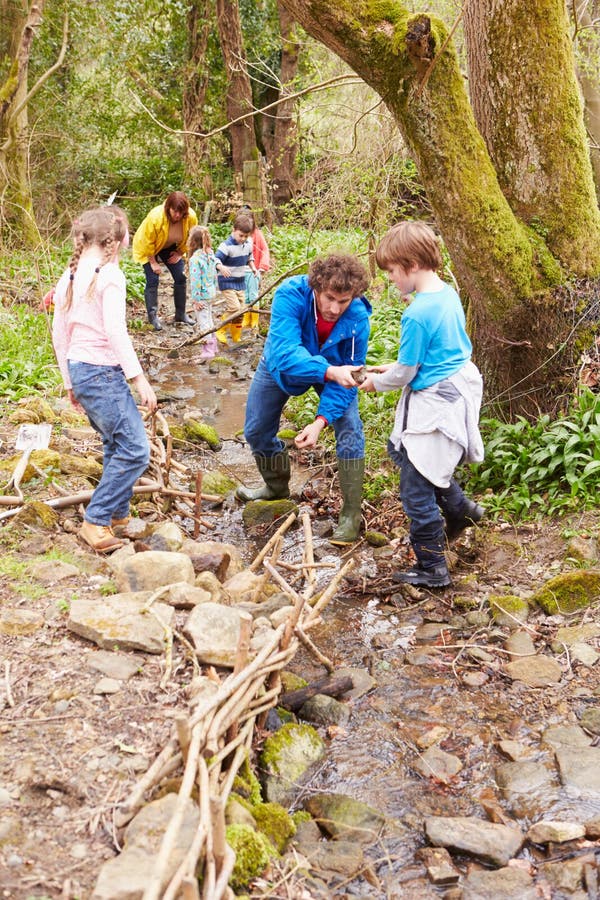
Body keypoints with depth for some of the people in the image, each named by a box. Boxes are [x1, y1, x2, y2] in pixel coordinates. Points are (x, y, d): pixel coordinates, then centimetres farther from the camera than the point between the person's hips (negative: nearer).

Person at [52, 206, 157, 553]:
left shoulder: (70, 276, 11)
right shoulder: (110, 274, -13)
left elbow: (59, 333, 14)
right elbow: (115, 330, -21)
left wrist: (69, 381, 22)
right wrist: (139, 378, -18)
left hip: (79, 369, 9)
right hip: (103, 371, -9)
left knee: (116, 445, 20)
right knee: (135, 450, -5)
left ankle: (118, 516, 28)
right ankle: (96, 521, -2)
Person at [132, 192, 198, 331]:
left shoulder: (191, 217, -25)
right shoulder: (155, 217, -37)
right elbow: (147, 241, -27)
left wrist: (180, 253, -8)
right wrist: (153, 263, -21)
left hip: (170, 248, 5)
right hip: (148, 248, -4)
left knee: (181, 278, -1)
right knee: (152, 280, -11)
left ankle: (180, 314, 13)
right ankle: (152, 316, -1)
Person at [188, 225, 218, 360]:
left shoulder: (195, 259, -22)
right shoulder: (211, 254, 2)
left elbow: (195, 280, -21)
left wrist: (196, 299, -16)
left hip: (202, 295, -8)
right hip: (211, 292, 8)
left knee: (203, 321, -1)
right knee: (209, 319, 21)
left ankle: (208, 350, 1)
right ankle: (213, 344, 30)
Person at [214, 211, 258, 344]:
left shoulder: (248, 244, 3)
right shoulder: (226, 246, -19)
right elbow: (216, 260, -24)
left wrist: (253, 267, 9)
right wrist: (221, 267, -43)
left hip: (241, 282, 7)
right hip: (227, 282, -7)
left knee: (241, 311, 8)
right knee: (234, 308, -19)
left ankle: (236, 337, 20)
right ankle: (221, 331, -3)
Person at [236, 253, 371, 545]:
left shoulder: (357, 319, -34)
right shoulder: (291, 295, -39)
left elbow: (348, 373, -28)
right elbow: (285, 353, -49)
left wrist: (320, 422, -39)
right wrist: (330, 371, -64)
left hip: (336, 370, -1)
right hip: (283, 365, 1)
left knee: (350, 431, -18)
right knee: (256, 432, 10)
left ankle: (351, 515, -5)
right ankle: (277, 489, 39)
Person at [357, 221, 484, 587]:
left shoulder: (417, 314, -24)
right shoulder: (449, 294, 4)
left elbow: (405, 373, -16)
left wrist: (378, 383, 5)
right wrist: (394, 368, 17)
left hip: (434, 403, -10)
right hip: (458, 388, 10)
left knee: (417, 490, 1)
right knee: (400, 448, 28)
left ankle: (433, 570, 12)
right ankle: (460, 508, 34)